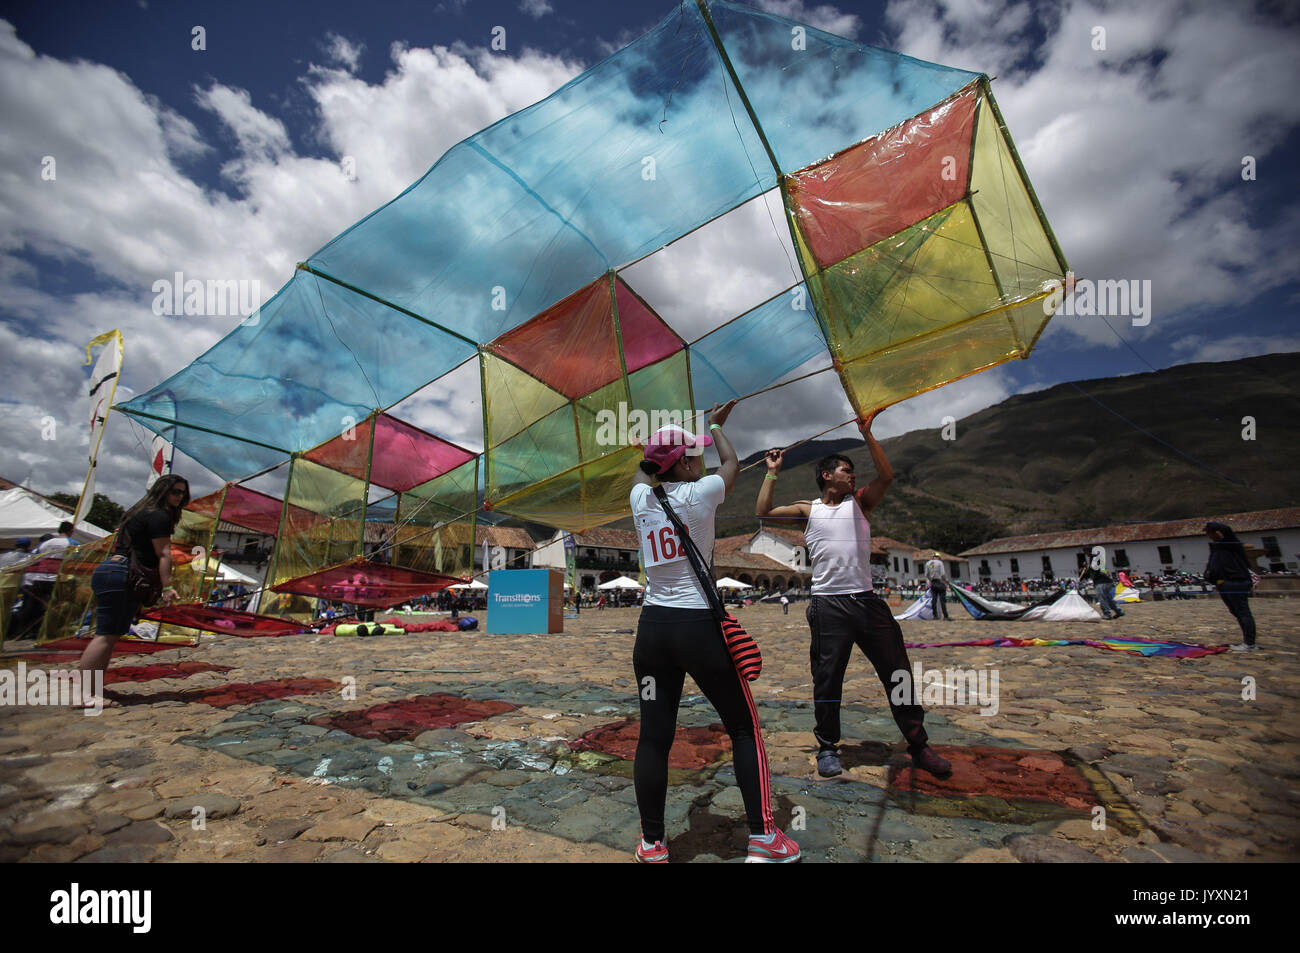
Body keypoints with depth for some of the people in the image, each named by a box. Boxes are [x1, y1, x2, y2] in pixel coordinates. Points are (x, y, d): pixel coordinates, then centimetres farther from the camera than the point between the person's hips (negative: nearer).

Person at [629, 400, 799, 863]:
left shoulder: (641, 499, 2)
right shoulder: (698, 494, -9)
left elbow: (644, 469, 27)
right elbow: (732, 464, 12)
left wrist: (666, 444, 39)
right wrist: (715, 425, 29)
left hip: (652, 629, 5)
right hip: (699, 627, -4)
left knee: (654, 735, 11)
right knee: (745, 728, 12)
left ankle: (652, 843, 23)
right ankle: (763, 837, 18)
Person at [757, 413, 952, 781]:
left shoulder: (859, 502, 13)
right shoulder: (808, 510, 9)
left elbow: (886, 476, -1)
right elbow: (763, 512, 2)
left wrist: (866, 434, -3)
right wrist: (772, 473, 5)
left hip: (867, 601, 2)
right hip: (828, 605, -2)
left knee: (898, 673, 6)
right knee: (827, 679, 3)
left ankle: (919, 746, 21)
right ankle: (827, 747, 19)